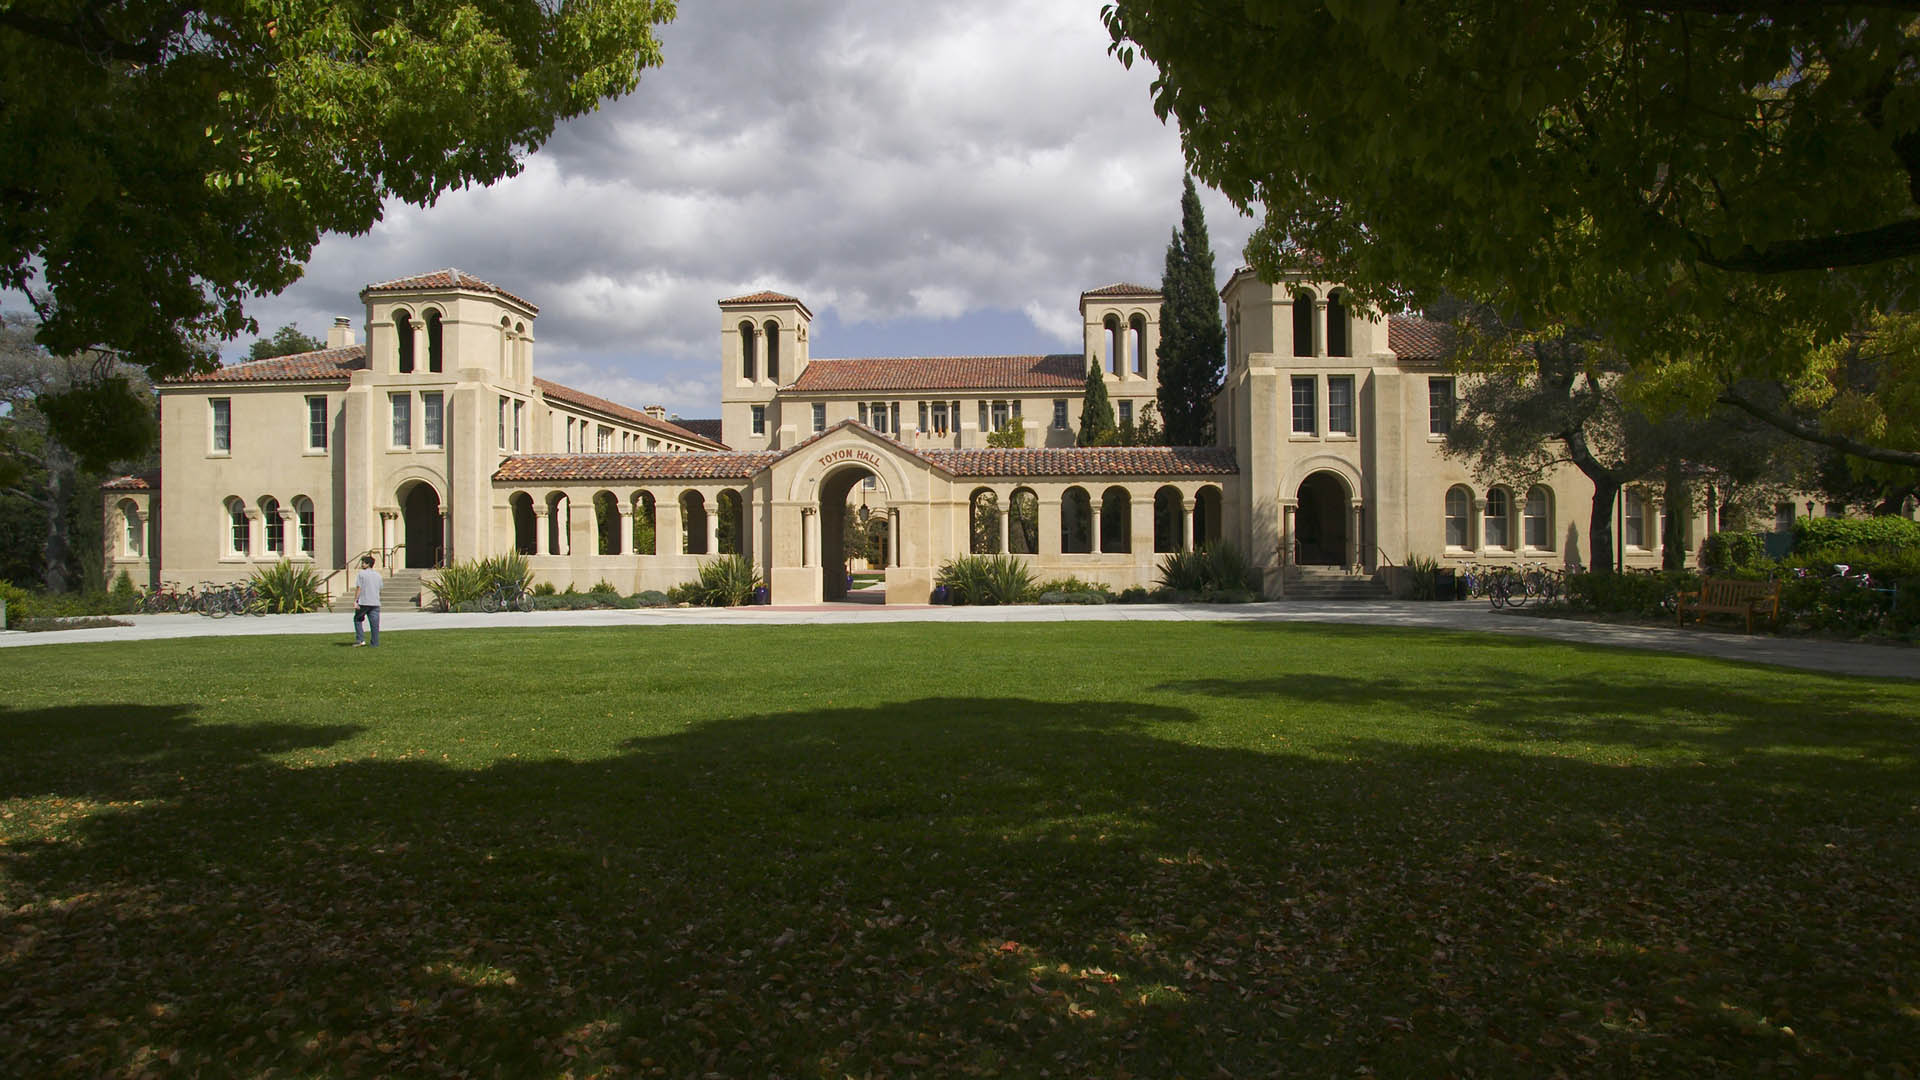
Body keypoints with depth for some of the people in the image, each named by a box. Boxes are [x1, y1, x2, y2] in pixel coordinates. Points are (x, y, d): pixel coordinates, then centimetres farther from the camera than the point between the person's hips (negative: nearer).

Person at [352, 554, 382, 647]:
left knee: (357, 619, 13)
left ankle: (360, 639, 4)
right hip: (375, 603, 4)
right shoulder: (377, 574, 12)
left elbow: (358, 588, -10)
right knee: (374, 623, 5)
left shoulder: (361, 574, -4)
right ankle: (375, 642, 5)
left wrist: (355, 601, -12)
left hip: (363, 602, -4)